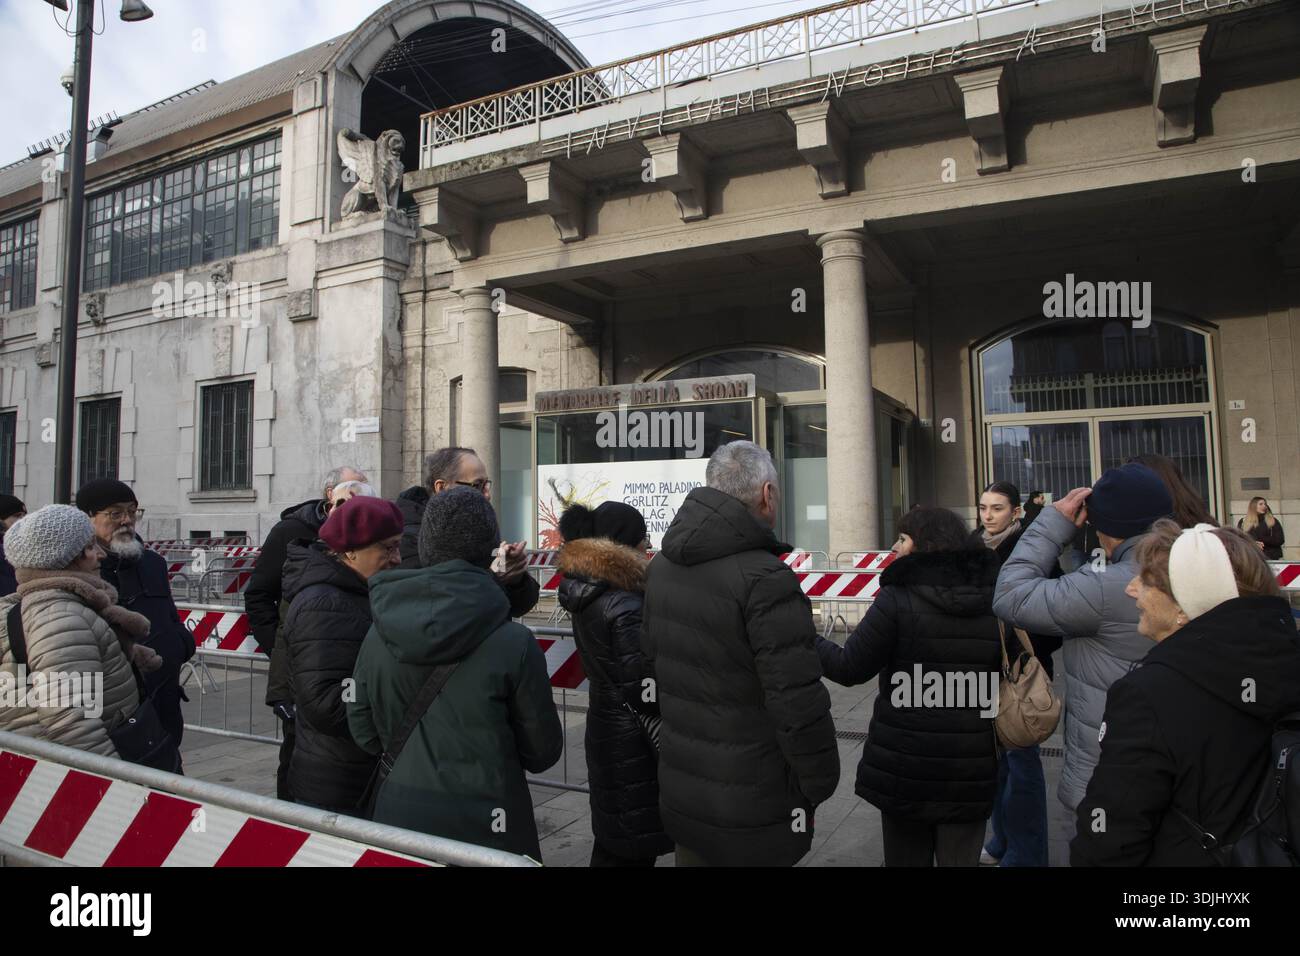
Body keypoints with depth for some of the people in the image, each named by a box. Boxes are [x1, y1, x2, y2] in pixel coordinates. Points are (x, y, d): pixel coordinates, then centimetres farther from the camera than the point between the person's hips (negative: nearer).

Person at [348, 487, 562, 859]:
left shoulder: (378, 636, -7)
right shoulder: (513, 643, -19)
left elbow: (365, 736, 3)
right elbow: (542, 752, -9)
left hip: (398, 815, 4)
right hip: (484, 823, -3)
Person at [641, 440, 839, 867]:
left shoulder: (661, 566, 3)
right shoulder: (765, 578, -24)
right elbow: (797, 701, -24)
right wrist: (819, 783, -9)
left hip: (680, 789, 7)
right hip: (751, 806, -7)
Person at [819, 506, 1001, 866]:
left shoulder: (898, 598, -14)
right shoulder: (996, 600, 1)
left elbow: (849, 668, -11)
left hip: (905, 765, -3)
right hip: (971, 768, 4)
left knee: (906, 857, 14)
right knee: (960, 859, 15)